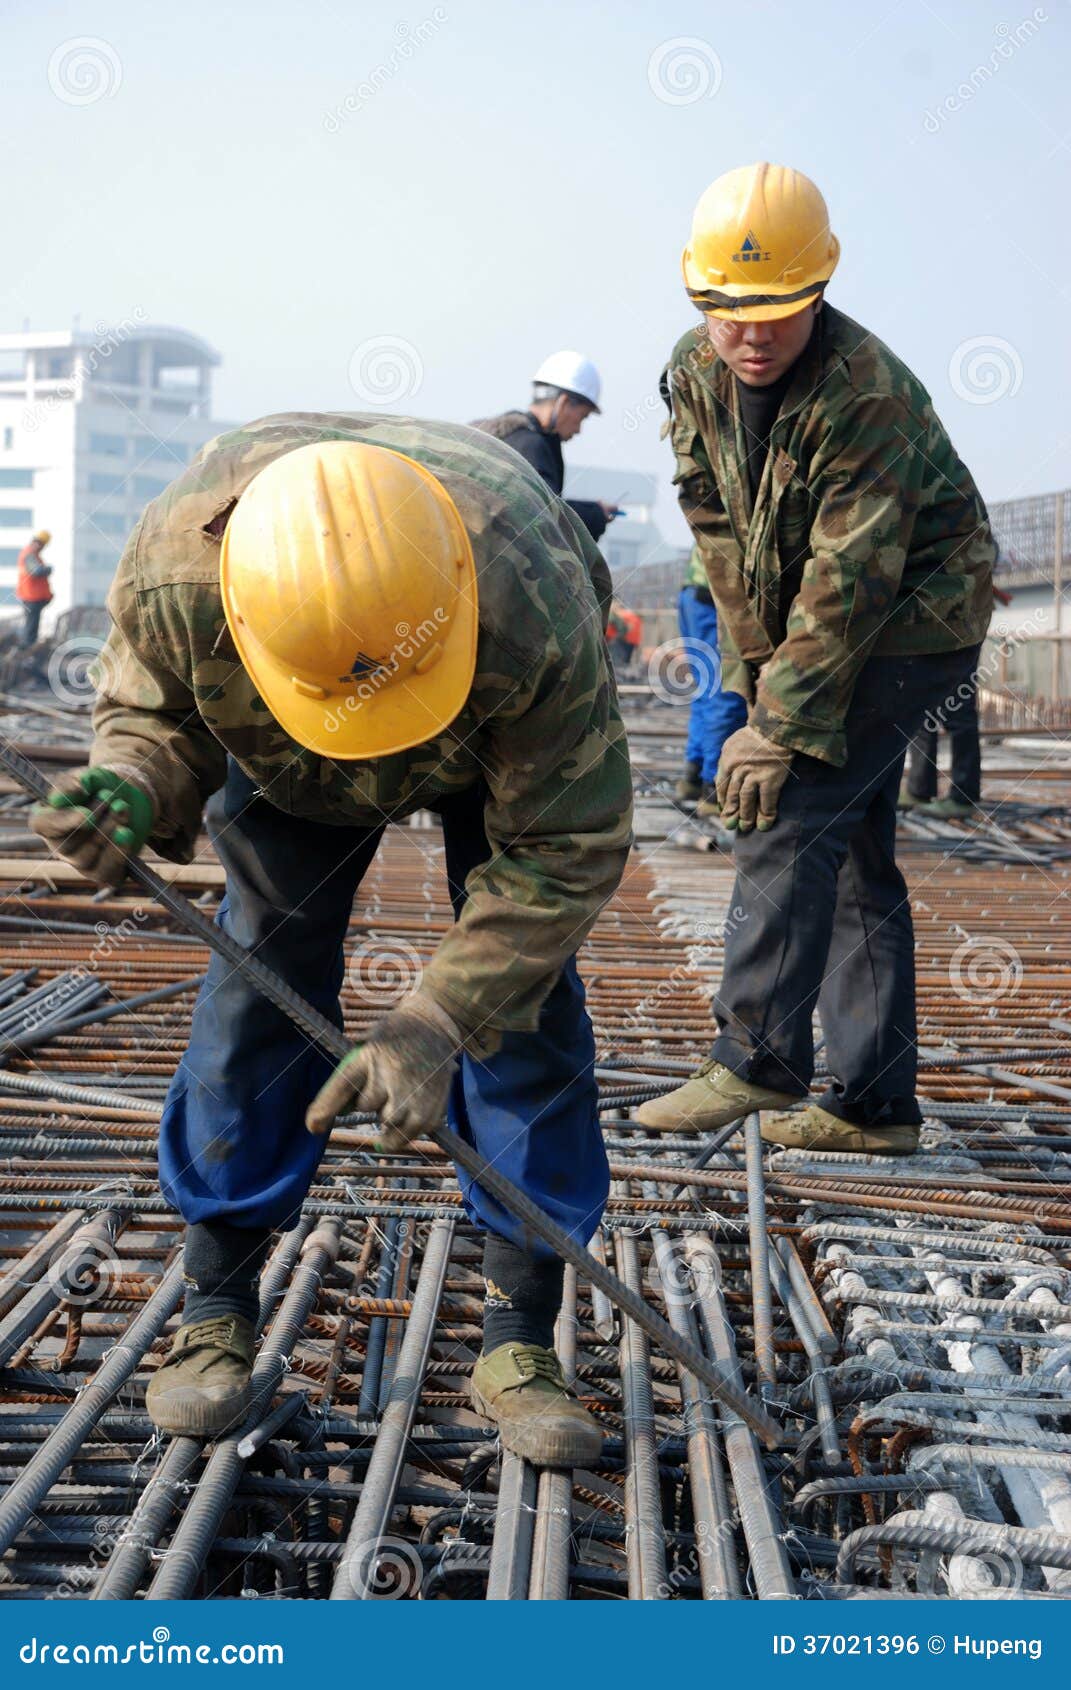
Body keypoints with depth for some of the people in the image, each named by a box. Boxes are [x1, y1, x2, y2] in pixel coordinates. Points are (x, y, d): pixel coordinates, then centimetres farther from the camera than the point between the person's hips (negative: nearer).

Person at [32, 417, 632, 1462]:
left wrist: (436, 1020, -40)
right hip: (281, 748, 2)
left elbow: (563, 848, -33)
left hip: (502, 738, -1)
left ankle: (520, 1341, -2)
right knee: (260, 975, -6)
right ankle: (214, 1314, 7)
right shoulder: (170, 572, -39)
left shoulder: (541, 612, -46)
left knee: (526, 993, -11)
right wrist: (132, 792, -41)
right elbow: (152, 712, -16)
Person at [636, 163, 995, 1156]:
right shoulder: (695, 376, -6)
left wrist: (782, 727, -28)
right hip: (799, 621, 8)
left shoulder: (869, 397, -28)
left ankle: (757, 1058, -9)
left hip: (910, 621, -8)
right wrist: (757, 678, -5)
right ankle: (876, 1103, 13)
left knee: (786, 813, -17)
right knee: (852, 854, 7)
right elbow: (721, 534, 0)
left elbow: (848, 583, -28)